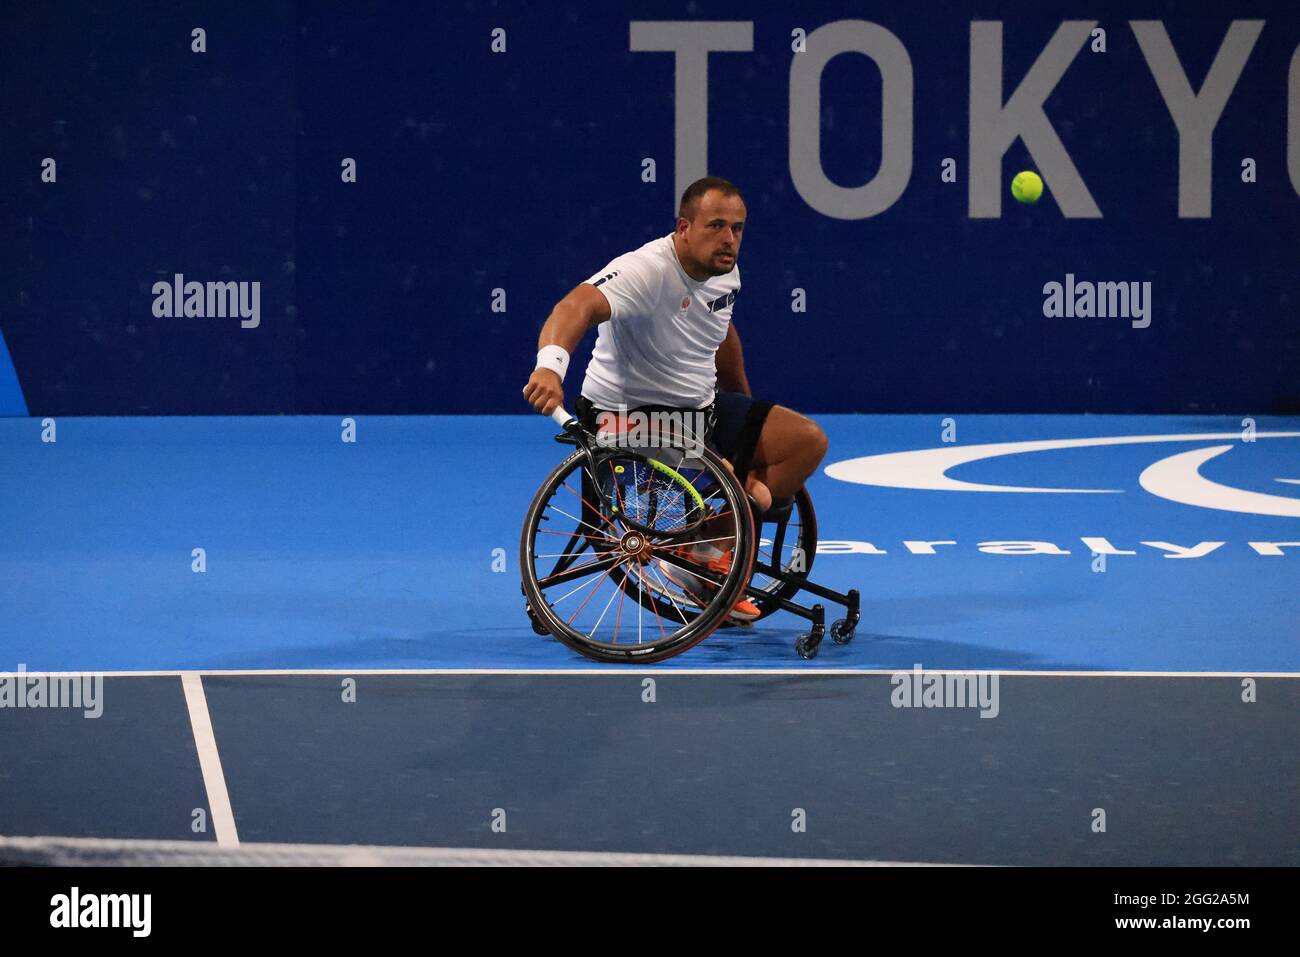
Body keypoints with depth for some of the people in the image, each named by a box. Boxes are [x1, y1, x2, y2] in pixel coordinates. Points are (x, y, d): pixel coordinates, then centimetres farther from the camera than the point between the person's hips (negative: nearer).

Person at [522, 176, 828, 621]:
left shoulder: (726, 272, 1)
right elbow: (577, 306, -43)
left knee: (807, 440, 0)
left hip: (701, 405, 9)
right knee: (752, 496, -26)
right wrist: (551, 364, -63)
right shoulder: (646, 271, -25)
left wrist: (745, 408, 30)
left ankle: (712, 545, 6)